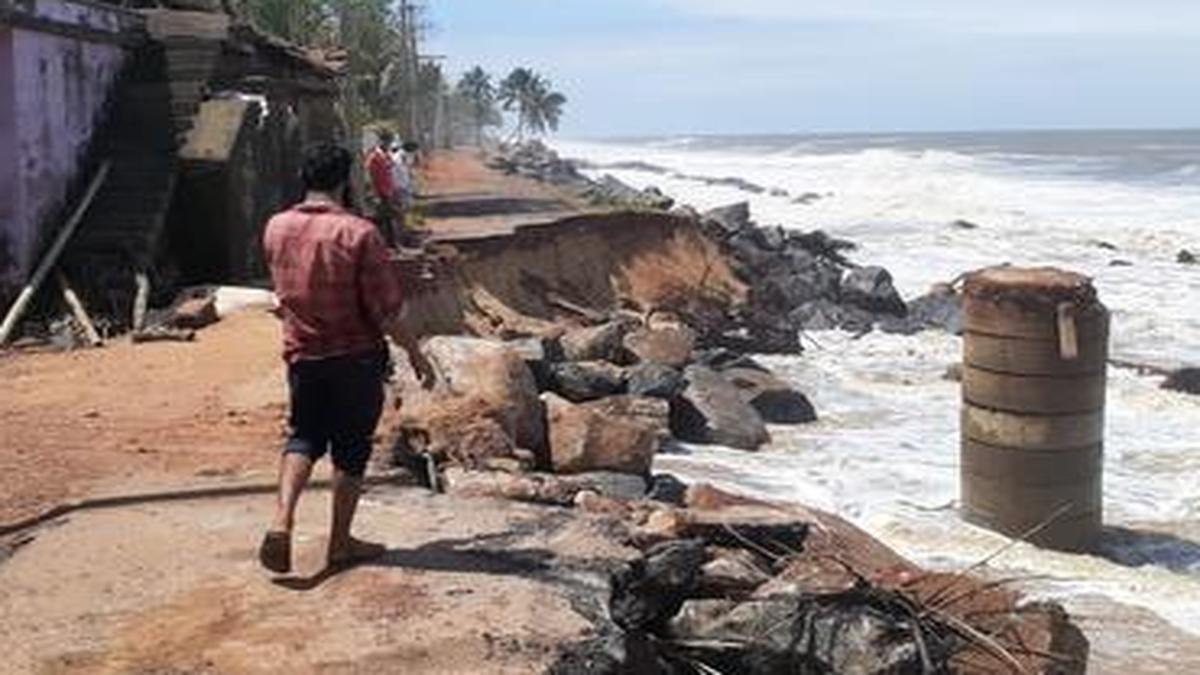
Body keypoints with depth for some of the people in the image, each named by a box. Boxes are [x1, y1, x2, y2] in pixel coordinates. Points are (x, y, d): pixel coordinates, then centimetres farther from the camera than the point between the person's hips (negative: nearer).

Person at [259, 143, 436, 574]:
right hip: (357, 358, -4)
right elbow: (386, 309, -16)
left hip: (302, 355, 4)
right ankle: (341, 542, 18)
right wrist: (415, 355, -6)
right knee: (351, 449, 10)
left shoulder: (276, 229, -1)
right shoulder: (358, 234, -17)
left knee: (304, 436, 18)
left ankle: (282, 521, -3)